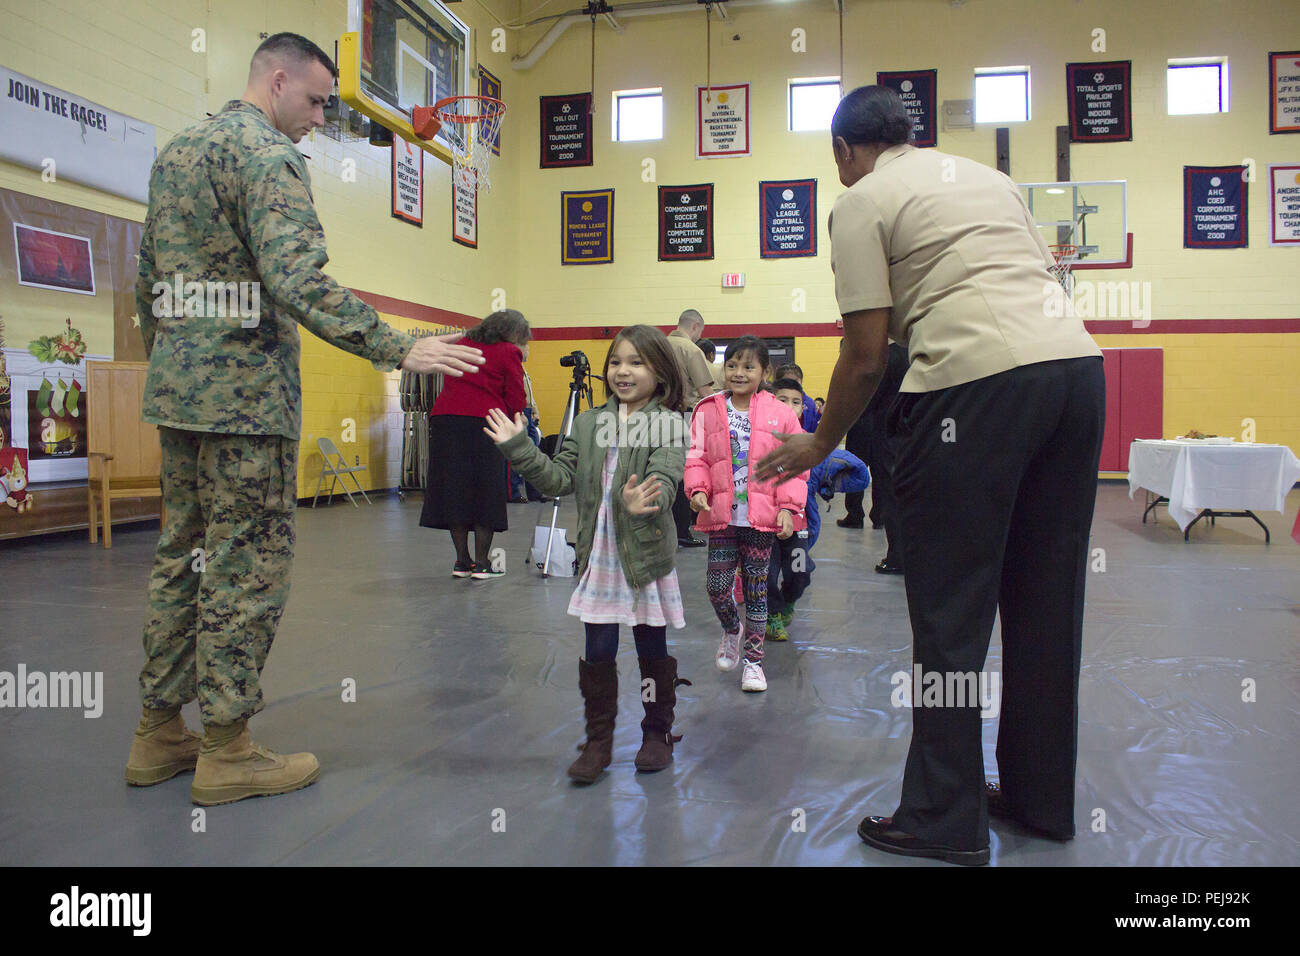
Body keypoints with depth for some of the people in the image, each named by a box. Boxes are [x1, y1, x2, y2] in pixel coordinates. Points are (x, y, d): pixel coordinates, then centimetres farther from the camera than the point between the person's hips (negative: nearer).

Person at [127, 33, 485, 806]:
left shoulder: (174, 152, 18)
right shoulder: (268, 155, -11)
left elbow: (149, 281, 22)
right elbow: (297, 283, -25)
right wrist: (399, 350, -26)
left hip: (177, 388, 10)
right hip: (245, 392, -9)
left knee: (183, 555, 14)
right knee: (249, 566, -2)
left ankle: (160, 733, 23)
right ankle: (227, 750, 7)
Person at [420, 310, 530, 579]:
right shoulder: (509, 352, 3)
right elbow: (516, 401, -1)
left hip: (444, 418, 5)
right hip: (482, 423, -5)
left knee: (455, 489, 9)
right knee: (485, 492, 3)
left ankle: (462, 561, 16)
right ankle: (481, 563, 5)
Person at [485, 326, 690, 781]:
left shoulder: (669, 425, -6)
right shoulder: (587, 423, 8)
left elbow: (665, 478, -21)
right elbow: (560, 478, 3)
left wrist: (644, 502, -43)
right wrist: (519, 448, -8)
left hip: (647, 554, -3)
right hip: (598, 554, 3)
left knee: (653, 648, 10)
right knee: (597, 650, 7)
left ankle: (658, 732, 29)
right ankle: (598, 740, 21)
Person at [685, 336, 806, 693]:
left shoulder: (780, 414, -1)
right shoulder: (708, 412, 2)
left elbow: (793, 466, 1)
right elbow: (697, 457, 5)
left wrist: (788, 507, -8)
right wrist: (697, 489, -12)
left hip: (762, 518, -1)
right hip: (721, 516, 1)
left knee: (756, 588, 8)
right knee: (716, 584, -2)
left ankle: (753, 659, 21)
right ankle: (731, 630, 31)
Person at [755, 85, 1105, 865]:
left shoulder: (863, 201, 6)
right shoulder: (986, 176, 27)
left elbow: (866, 356, 0)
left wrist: (820, 444, 14)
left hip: (976, 378, -7)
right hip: (1079, 362, 8)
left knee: (951, 611, 2)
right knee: (1046, 599, 15)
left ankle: (946, 820, 10)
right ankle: (1043, 800, 27)